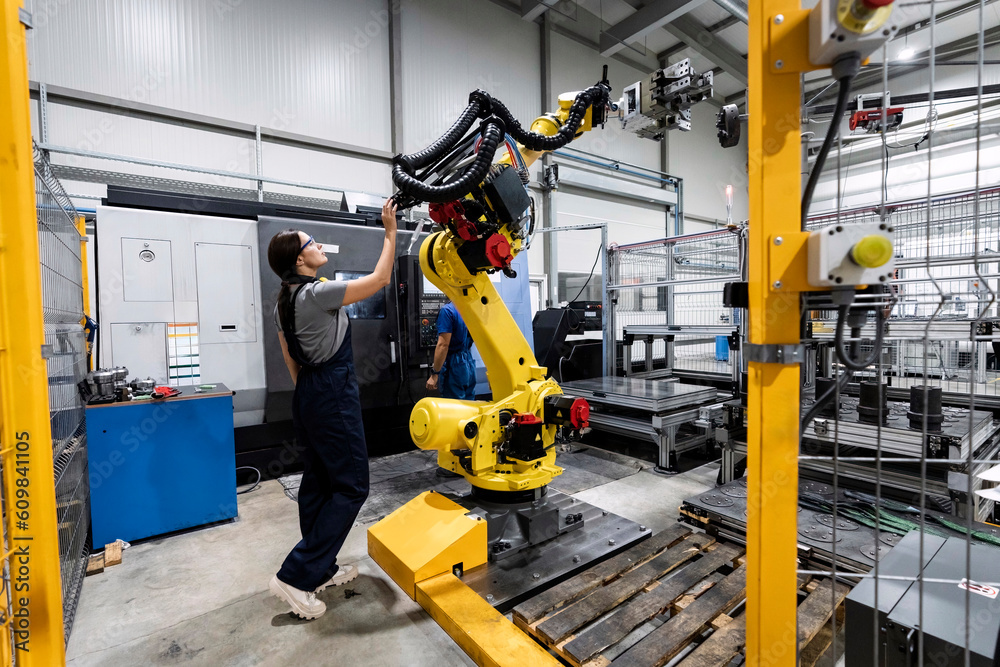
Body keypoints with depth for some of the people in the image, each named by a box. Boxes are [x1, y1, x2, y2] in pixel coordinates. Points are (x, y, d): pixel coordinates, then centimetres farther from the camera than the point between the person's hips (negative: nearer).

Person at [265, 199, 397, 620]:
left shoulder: (283, 302, 10)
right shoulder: (317, 293, -19)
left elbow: (290, 360, 17)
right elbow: (379, 279, -15)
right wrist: (390, 231, -7)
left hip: (308, 395, 10)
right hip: (333, 394, -10)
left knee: (317, 482, 16)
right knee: (351, 487, 0)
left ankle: (321, 570, 29)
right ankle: (296, 577, 4)